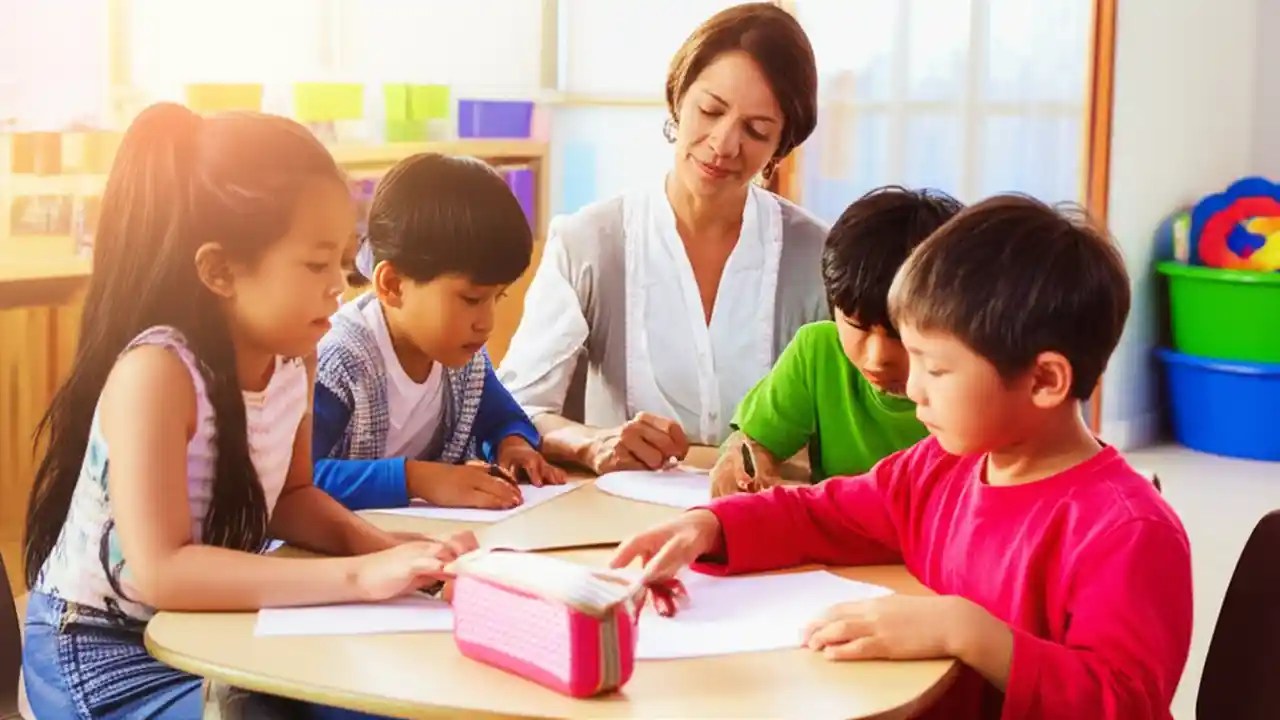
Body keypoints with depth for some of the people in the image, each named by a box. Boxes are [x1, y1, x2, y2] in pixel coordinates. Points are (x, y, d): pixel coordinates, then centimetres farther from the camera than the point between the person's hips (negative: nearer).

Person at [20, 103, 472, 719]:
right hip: (103, 652, -7)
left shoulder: (292, 355, -5)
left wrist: (379, 546, -11)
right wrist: (360, 575, -37)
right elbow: (159, 570, -34)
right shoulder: (155, 371, -27)